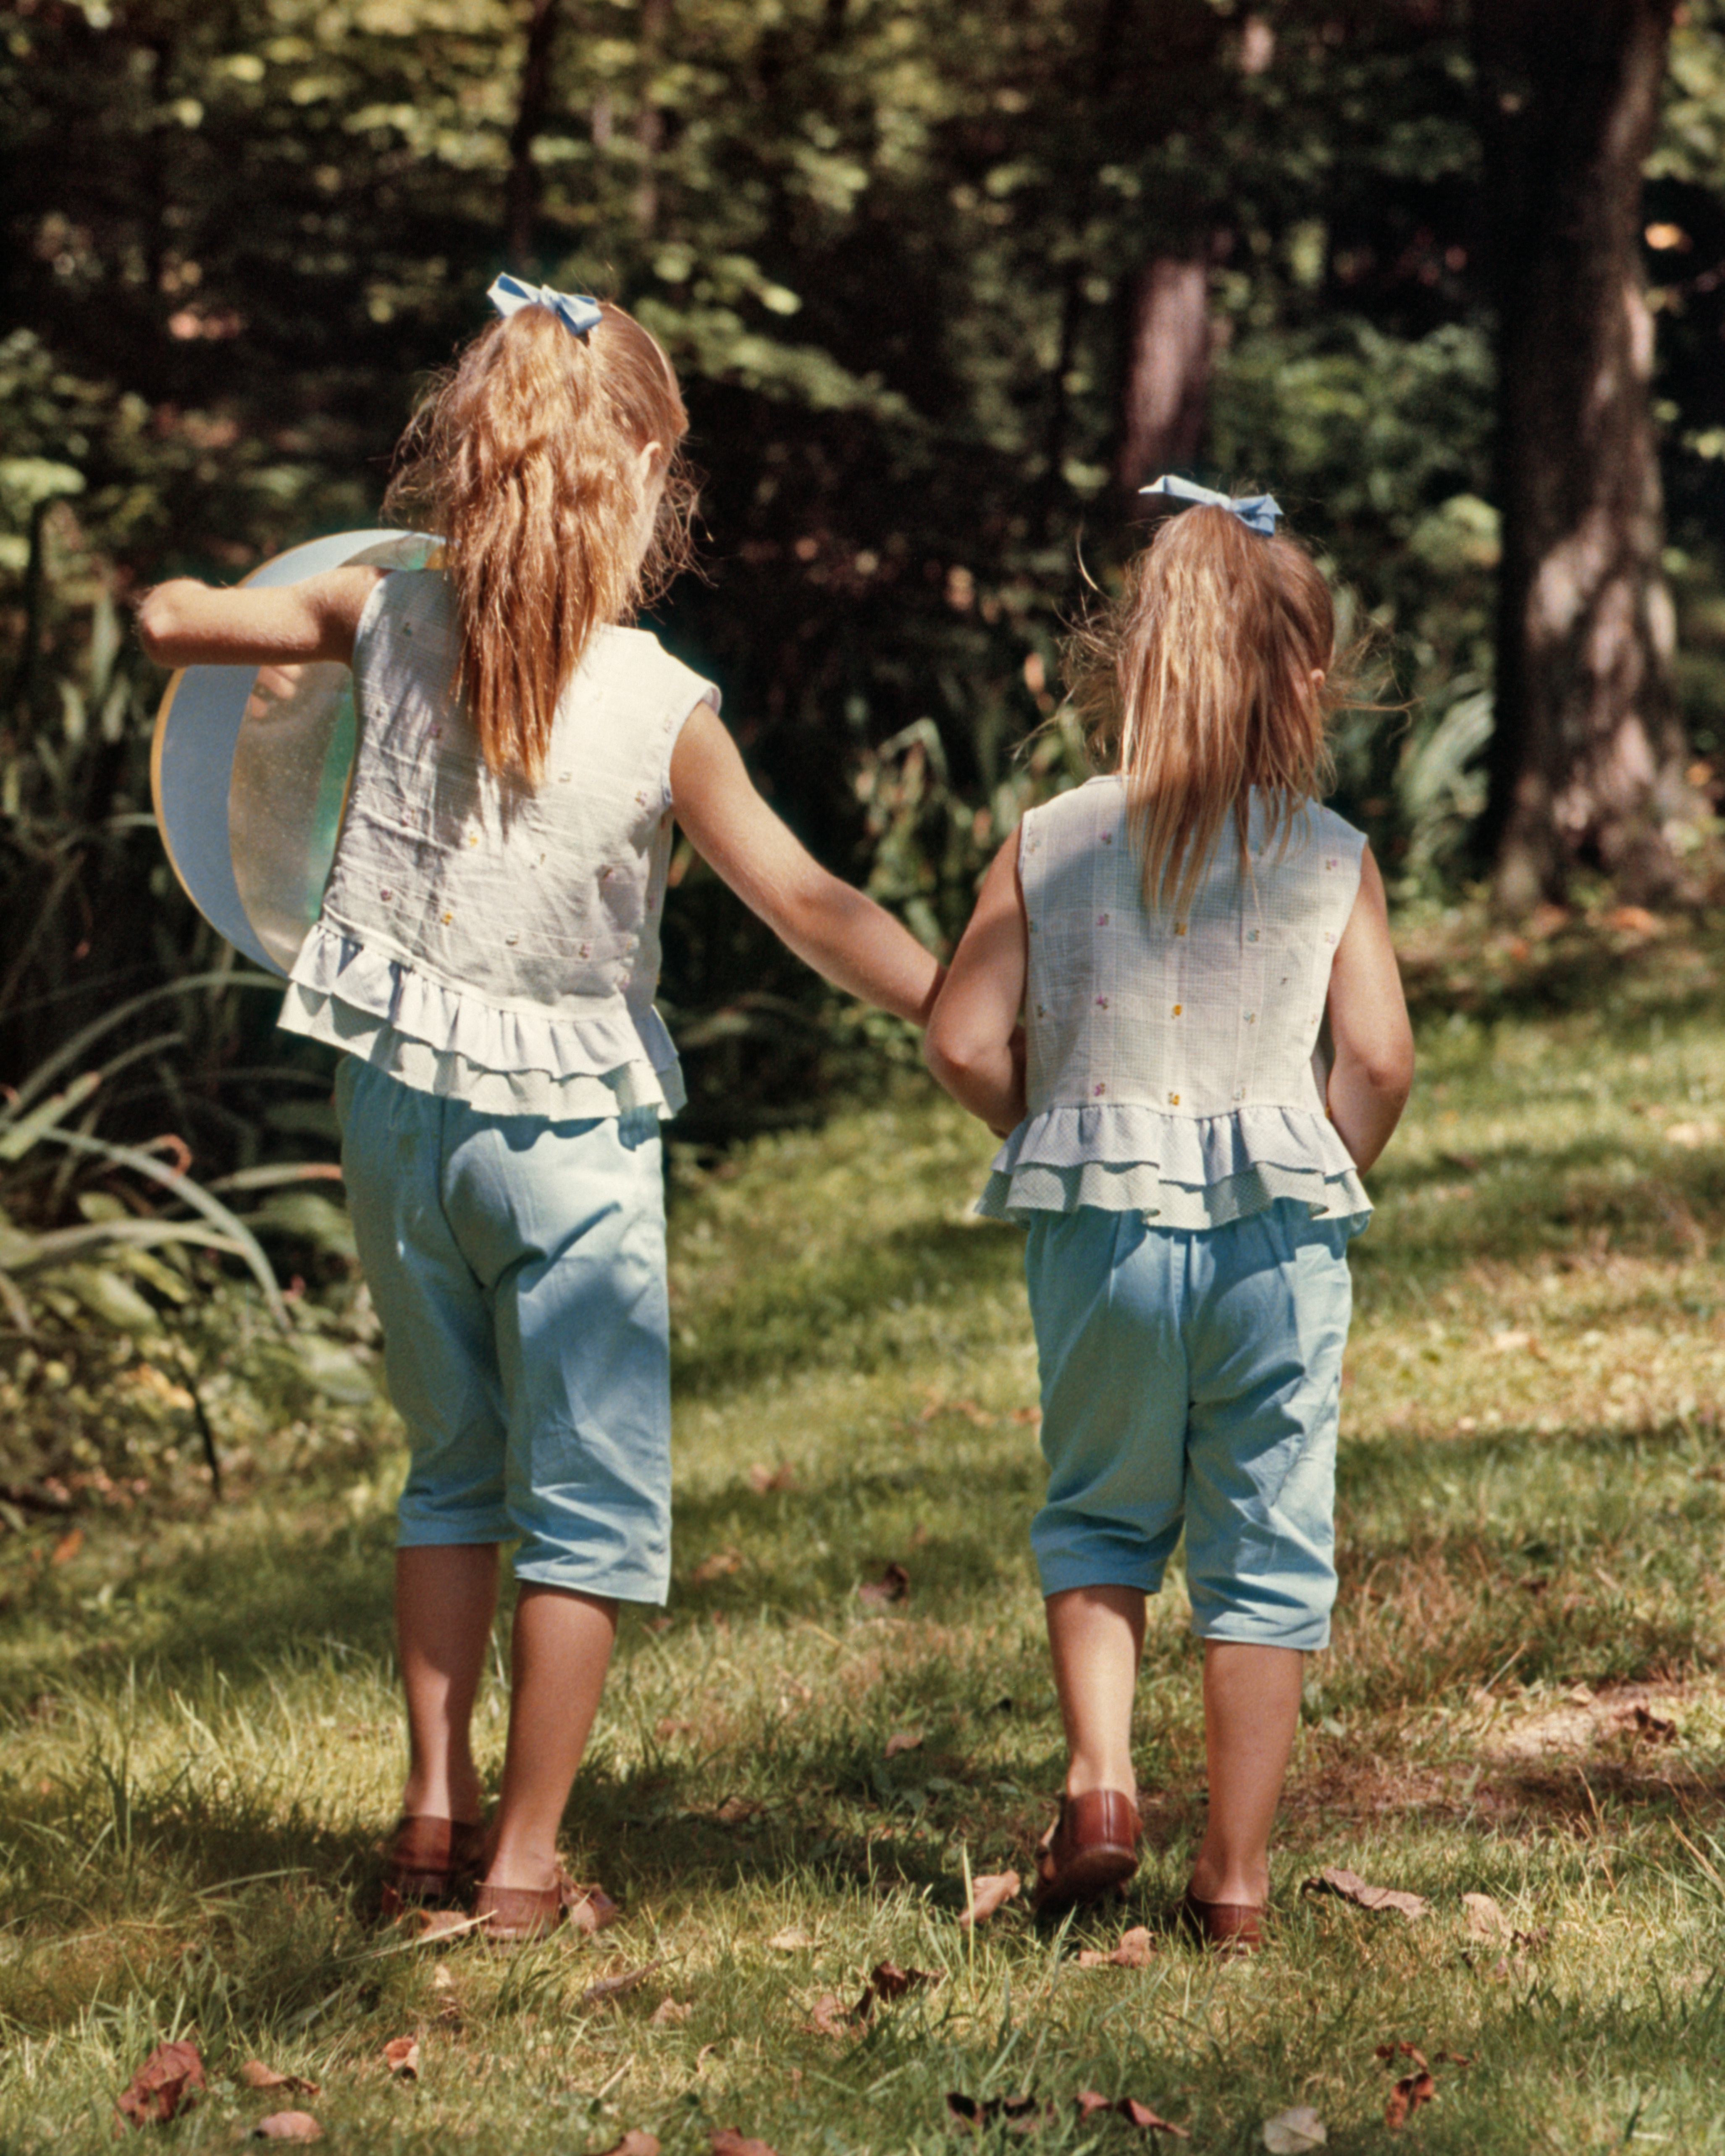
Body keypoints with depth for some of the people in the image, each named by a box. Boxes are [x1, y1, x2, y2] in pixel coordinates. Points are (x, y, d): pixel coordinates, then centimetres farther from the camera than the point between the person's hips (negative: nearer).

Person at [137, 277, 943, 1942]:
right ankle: (522, 1861, 7)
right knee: (594, 1507, 7)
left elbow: (170, 621, 7)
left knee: (454, 1474, 20)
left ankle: (434, 1812, 21)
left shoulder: (386, 626, -5)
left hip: (394, 1104, 4)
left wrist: (211, 611, 29)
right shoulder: (661, 706, -15)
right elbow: (809, 907, -15)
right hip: (567, 1122, -4)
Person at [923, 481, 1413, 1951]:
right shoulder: (1329, 855, -2)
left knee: (1101, 1514, 21)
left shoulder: (1048, 847, 1)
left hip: (1099, 1224, 1)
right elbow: (1380, 1058, -7)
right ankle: (1237, 1877, 11)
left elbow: (965, 1044, -3)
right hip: (1274, 1227, -1)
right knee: (1266, 1548, 8)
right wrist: (1331, 1178, 9)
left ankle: (1099, 1779, 3)